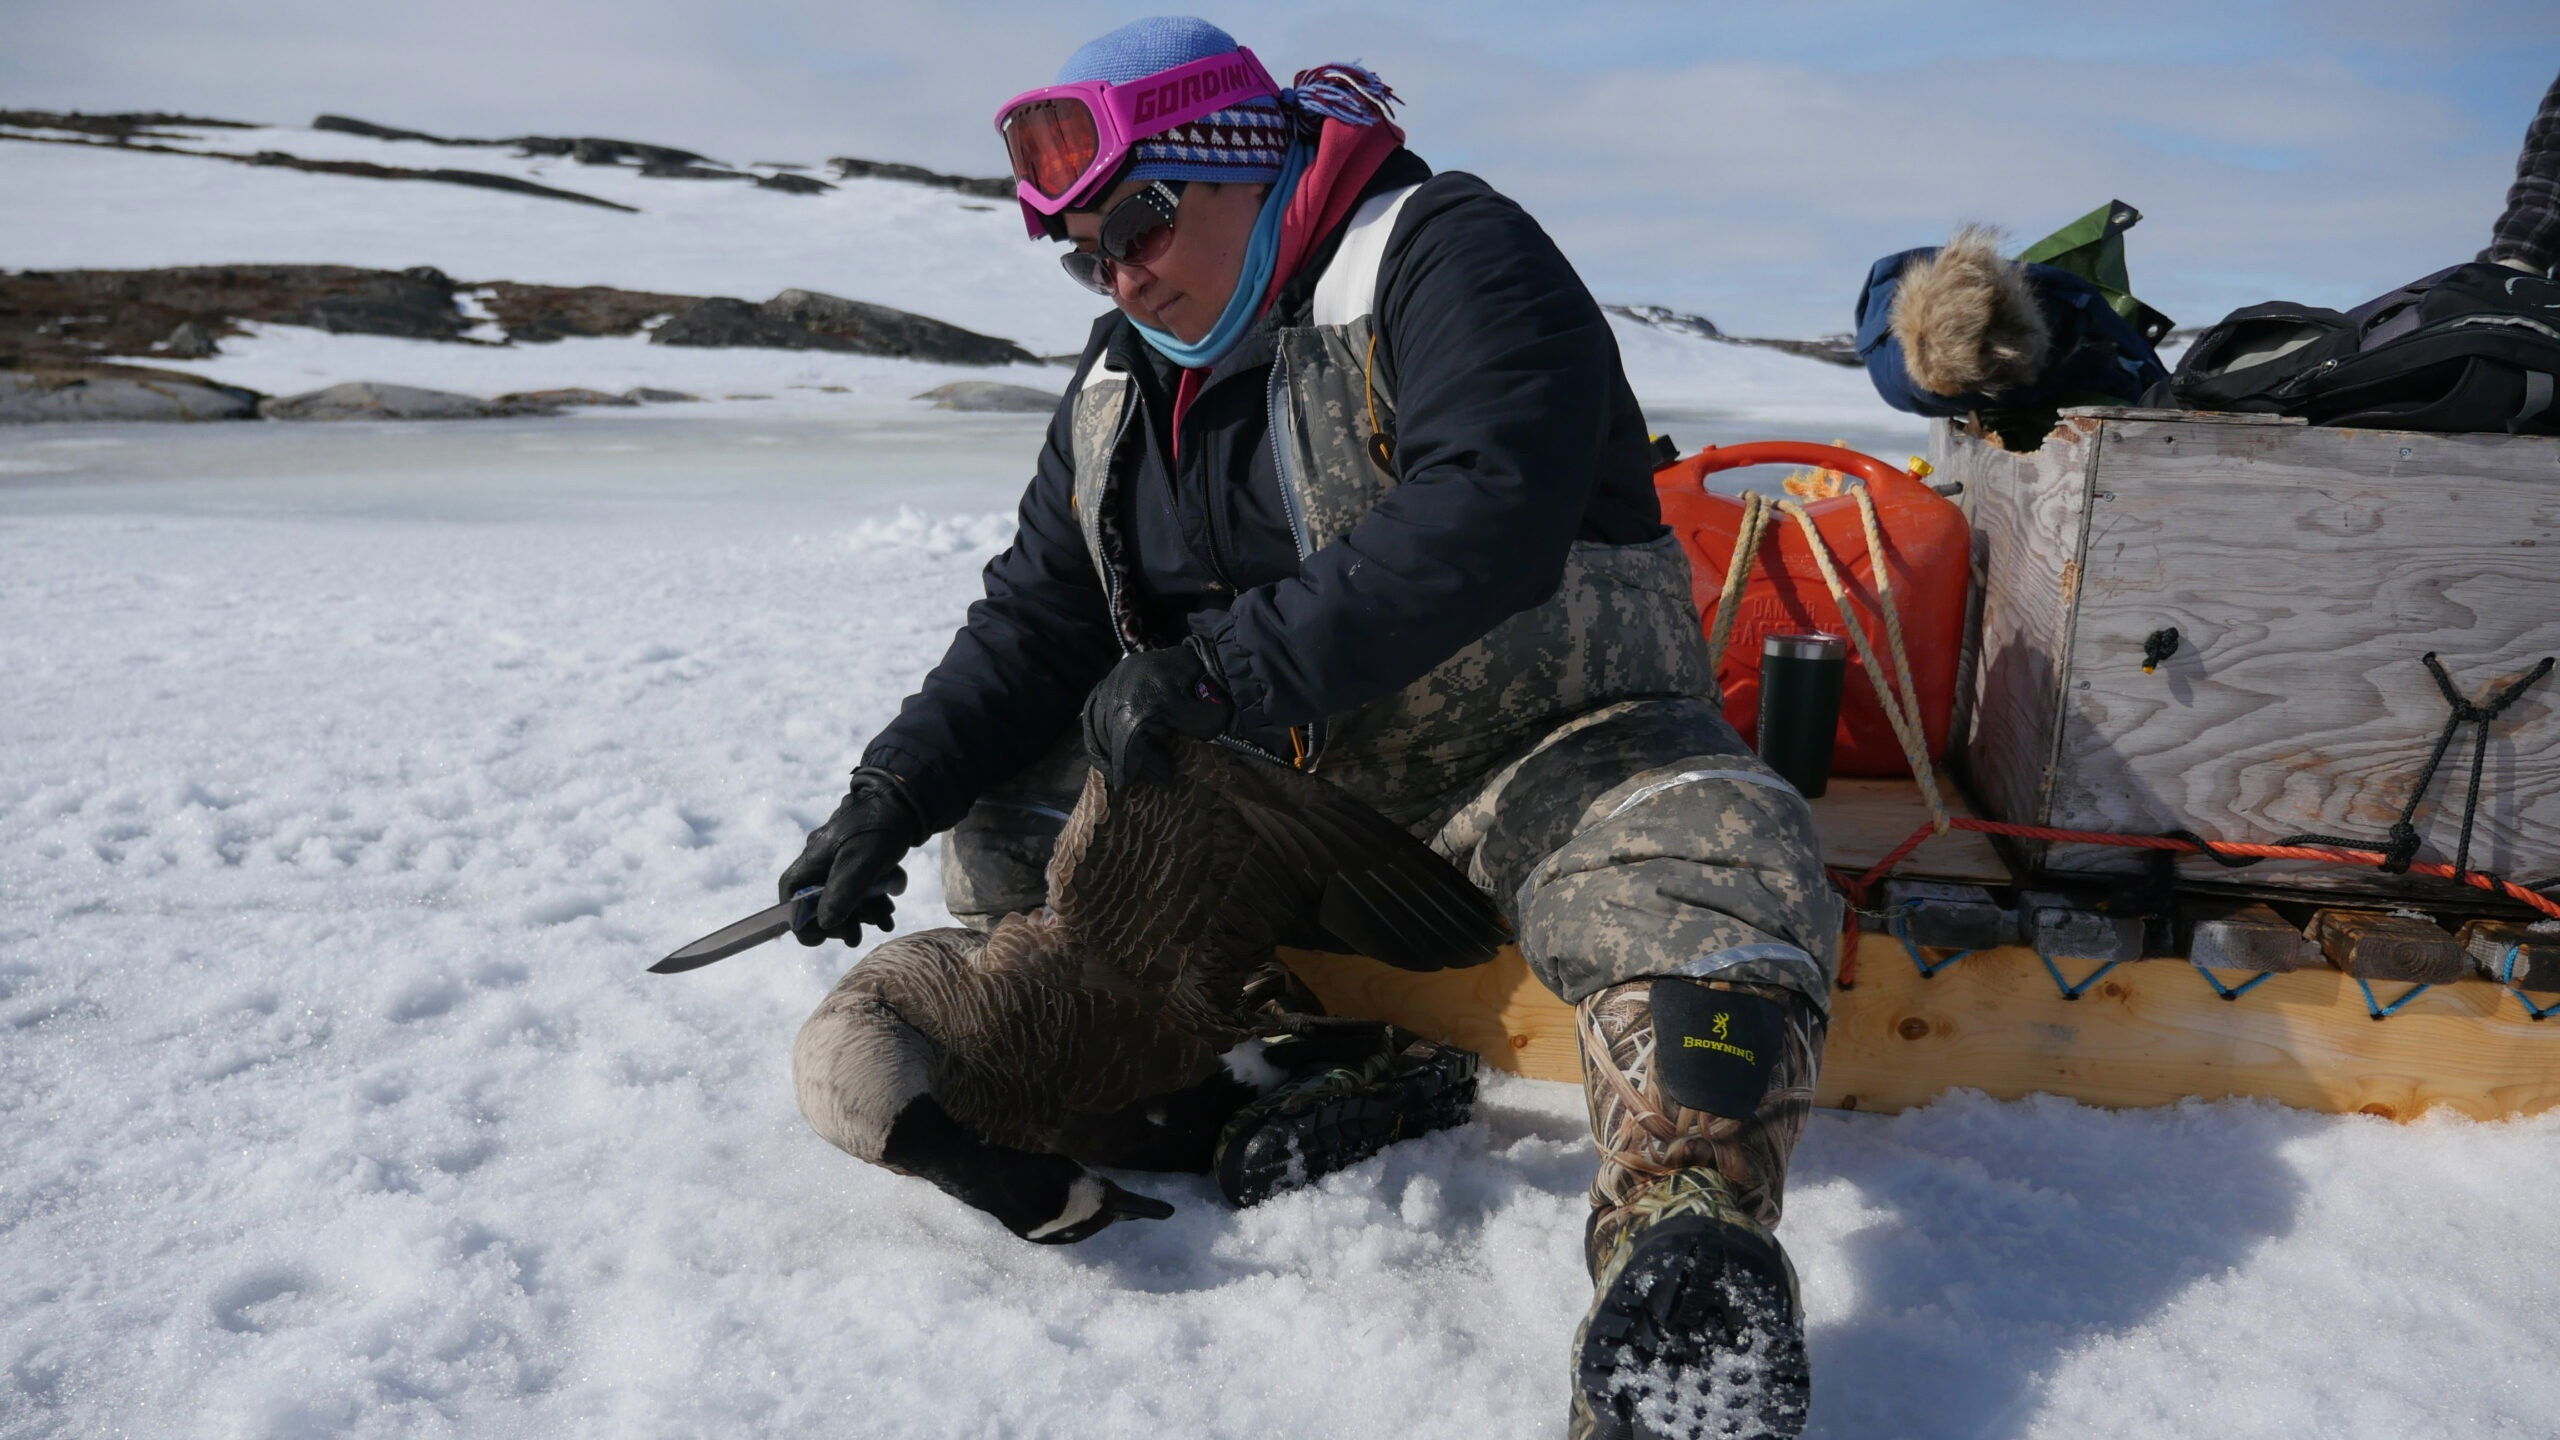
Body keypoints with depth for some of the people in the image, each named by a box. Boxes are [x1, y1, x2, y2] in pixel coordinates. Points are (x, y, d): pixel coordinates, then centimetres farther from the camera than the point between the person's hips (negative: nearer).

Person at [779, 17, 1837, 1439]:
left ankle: (1683, 1266, -38)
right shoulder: (1124, 377, 11)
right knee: (1000, 811, 1)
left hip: (1549, 748, -6)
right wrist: (899, 791, -3)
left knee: (1708, 872, -37)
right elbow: (1037, 612, 12)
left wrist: (1220, 666, -31)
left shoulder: (1446, 254, -12)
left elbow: (1487, 519, -29)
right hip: (1280, 785, 7)